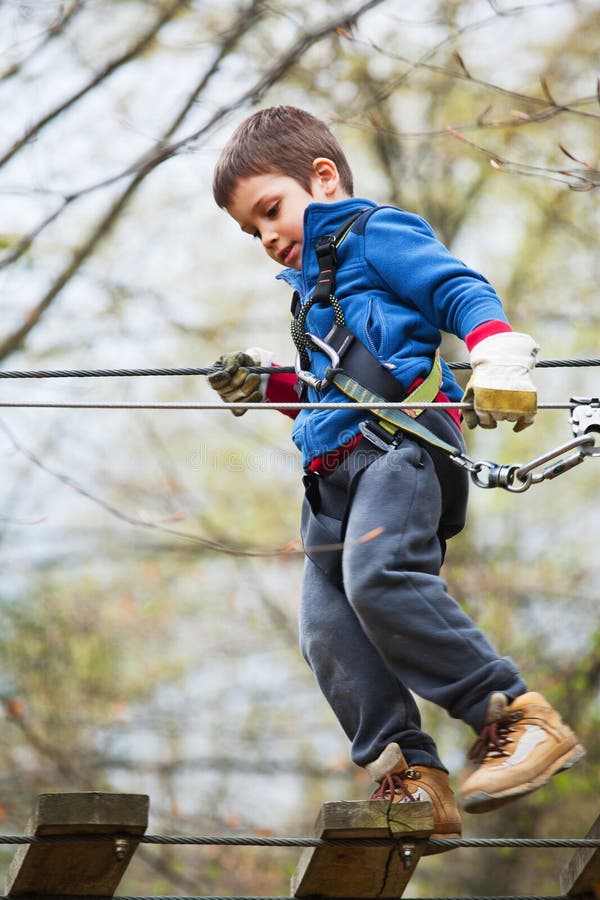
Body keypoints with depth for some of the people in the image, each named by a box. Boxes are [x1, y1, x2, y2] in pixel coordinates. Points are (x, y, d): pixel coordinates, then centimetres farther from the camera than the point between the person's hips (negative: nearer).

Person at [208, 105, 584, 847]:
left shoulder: (374, 234, 9)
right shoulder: (314, 285, 36)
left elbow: (463, 291, -5)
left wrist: (497, 359, -23)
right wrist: (268, 387, 30)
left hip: (401, 440, -9)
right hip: (336, 475, 9)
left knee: (380, 577, -32)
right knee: (326, 629, -9)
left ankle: (520, 720, -28)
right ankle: (411, 777, -14)